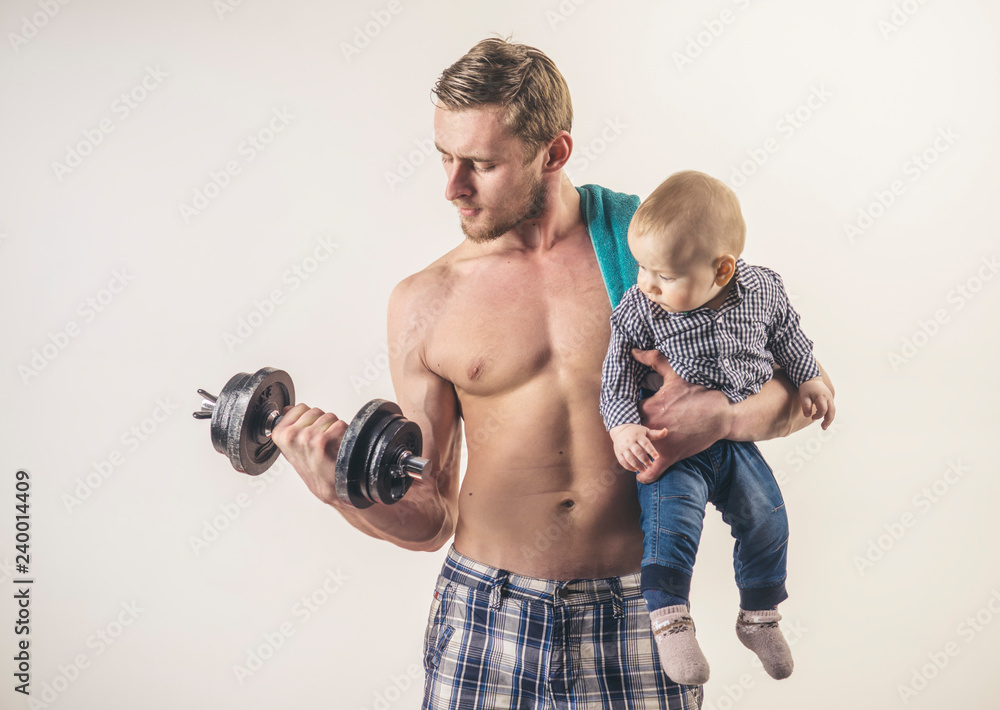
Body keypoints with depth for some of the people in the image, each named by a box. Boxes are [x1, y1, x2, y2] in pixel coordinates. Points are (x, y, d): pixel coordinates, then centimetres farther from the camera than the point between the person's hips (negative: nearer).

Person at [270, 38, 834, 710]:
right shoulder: (425, 302, 0)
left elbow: (802, 387, 6)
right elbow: (431, 521, 3)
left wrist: (722, 416, -13)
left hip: (633, 613, 0)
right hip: (485, 610, 1)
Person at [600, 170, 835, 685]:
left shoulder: (763, 289, -11)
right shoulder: (638, 309, -18)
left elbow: (787, 336, 9)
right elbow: (619, 371, -13)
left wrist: (808, 381, 15)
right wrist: (623, 425, -25)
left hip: (738, 442, 3)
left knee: (766, 520, 8)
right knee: (671, 514, -25)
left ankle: (759, 618, 29)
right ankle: (668, 618, -11)